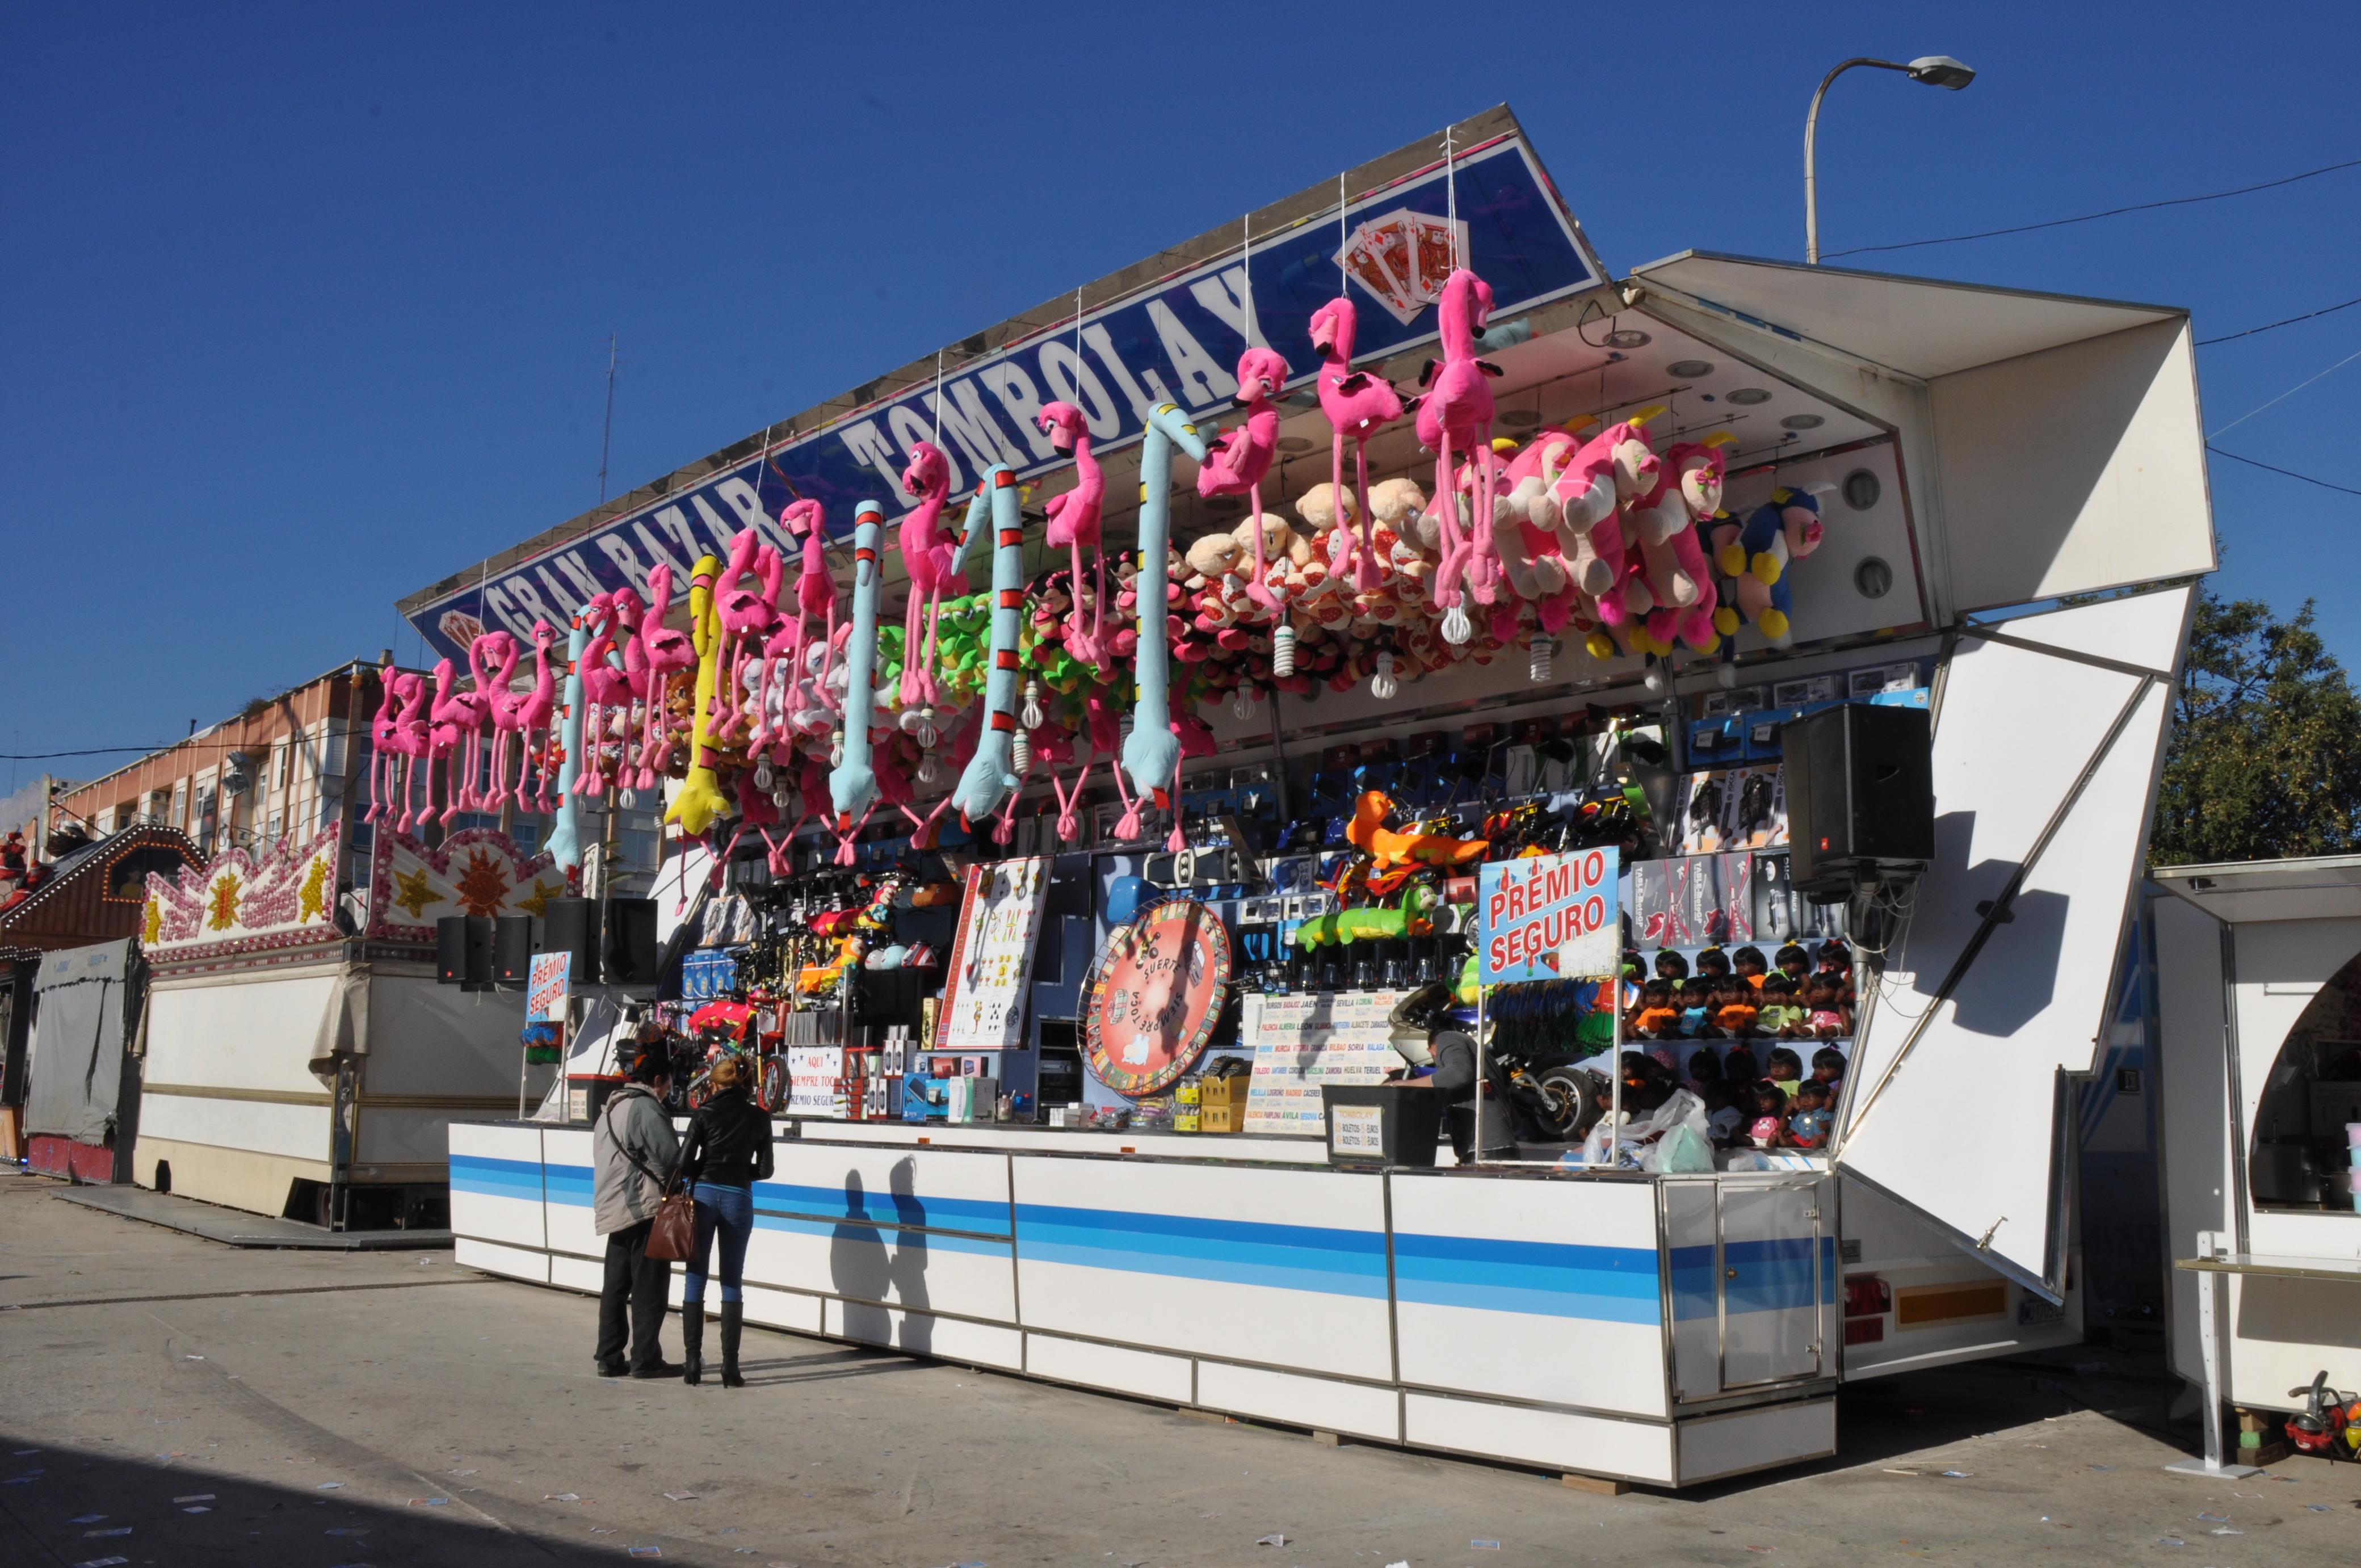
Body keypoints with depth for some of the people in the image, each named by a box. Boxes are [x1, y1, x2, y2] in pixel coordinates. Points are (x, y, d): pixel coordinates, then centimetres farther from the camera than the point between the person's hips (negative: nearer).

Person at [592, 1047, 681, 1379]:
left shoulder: (611, 1107, 18)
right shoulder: (647, 1108, -12)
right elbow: (670, 1158, -17)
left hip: (614, 1211, 9)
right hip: (644, 1208, -9)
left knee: (615, 1287, 11)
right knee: (648, 1289, -3)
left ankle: (609, 1358, 14)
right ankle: (645, 1360, 0)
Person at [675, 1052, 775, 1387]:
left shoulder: (706, 1113, -1)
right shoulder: (760, 1117, 4)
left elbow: (685, 1163, -6)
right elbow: (765, 1169, 5)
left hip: (703, 1194, -1)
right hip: (739, 1198, 1)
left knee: (695, 1279, 7)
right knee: (732, 1282, 6)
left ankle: (693, 1362, 6)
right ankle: (730, 1366, 2)